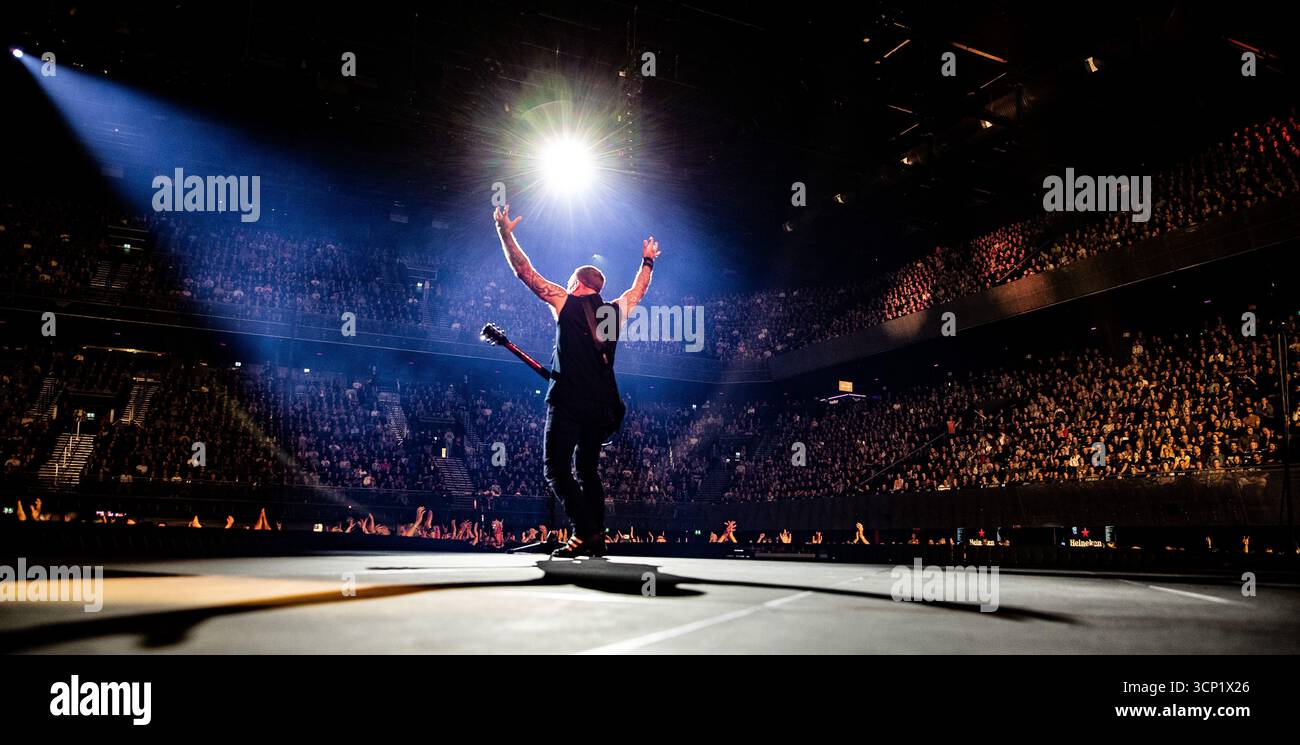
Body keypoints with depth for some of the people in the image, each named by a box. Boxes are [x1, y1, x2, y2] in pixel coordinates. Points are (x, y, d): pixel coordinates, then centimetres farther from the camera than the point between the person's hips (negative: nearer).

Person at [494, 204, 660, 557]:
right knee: (586, 469, 15)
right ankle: (596, 539, 10)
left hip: (568, 402, -6)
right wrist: (648, 260, 50)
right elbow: (638, 290, 33)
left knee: (556, 470, -3)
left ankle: (585, 532, -15)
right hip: (602, 405, 6)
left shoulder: (564, 302, 0)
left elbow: (524, 271, 3)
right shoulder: (615, 310, 13)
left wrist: (505, 232, 12)